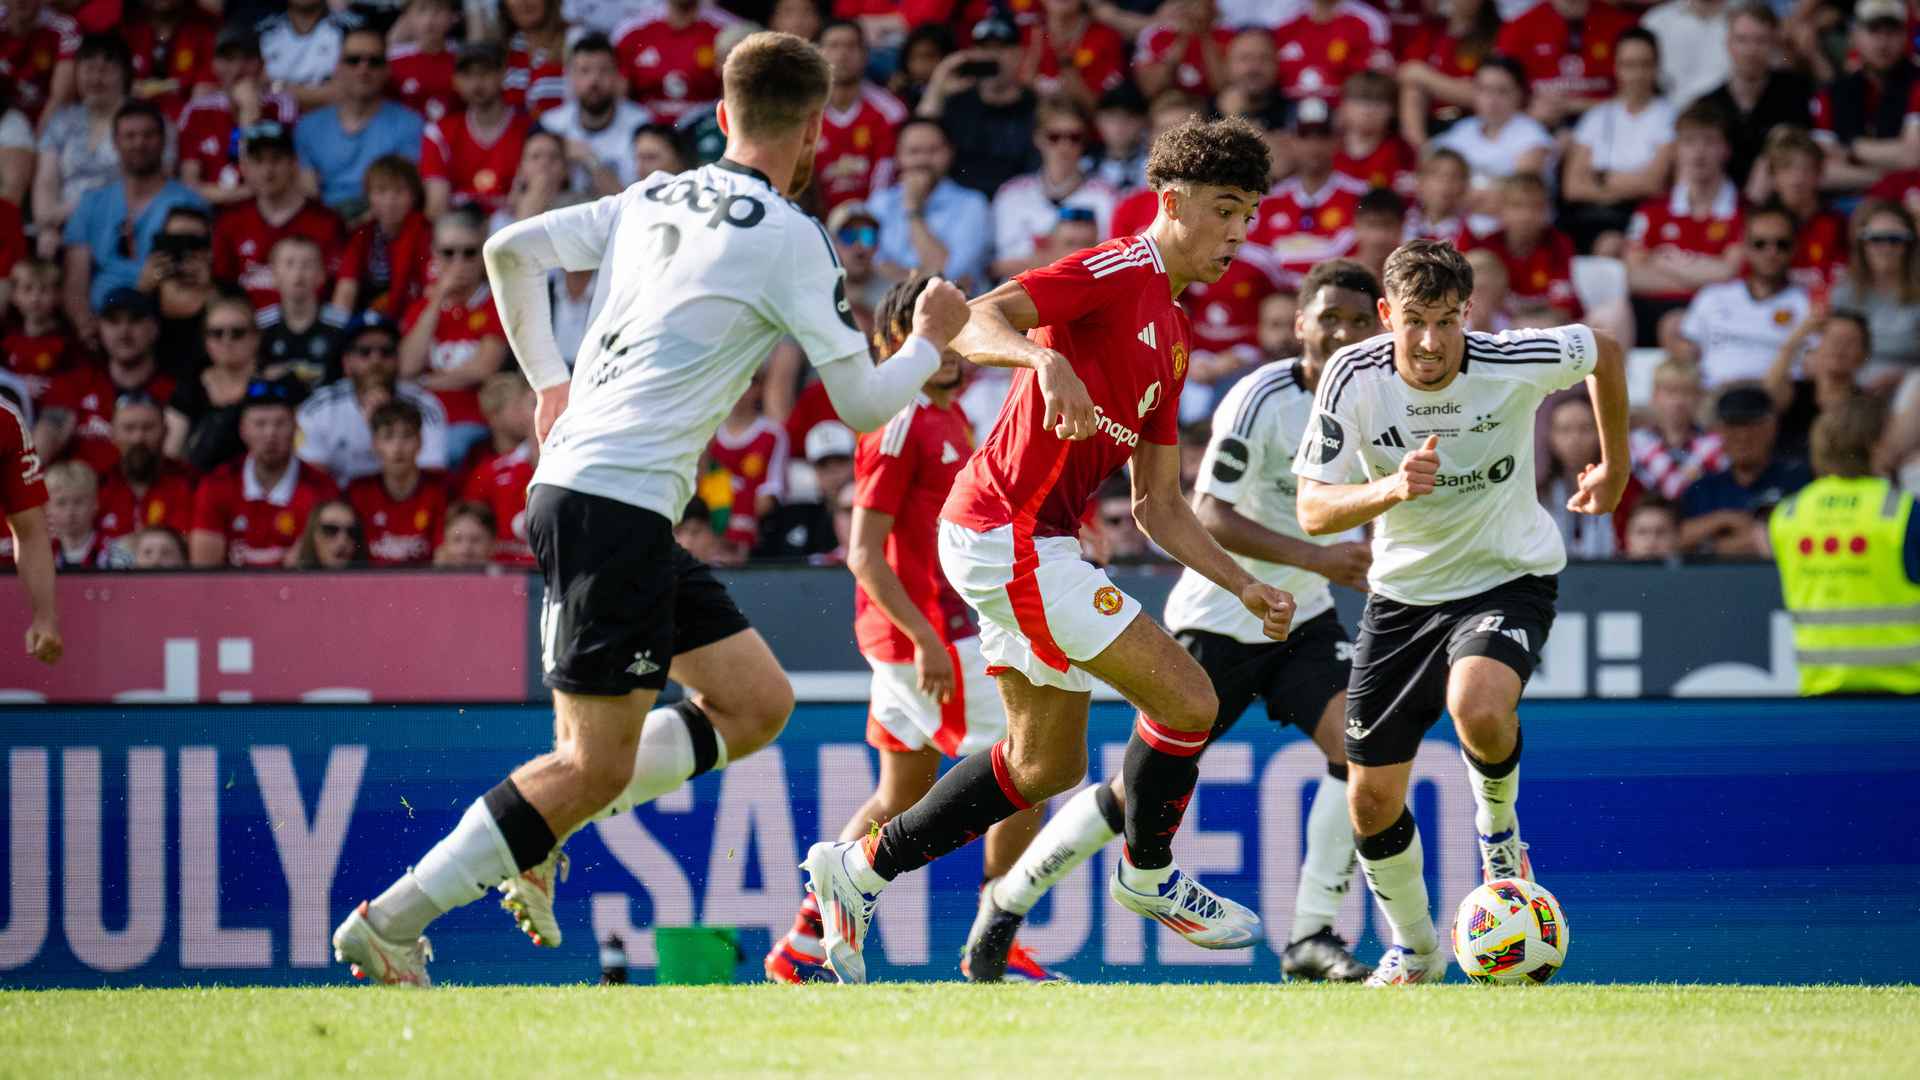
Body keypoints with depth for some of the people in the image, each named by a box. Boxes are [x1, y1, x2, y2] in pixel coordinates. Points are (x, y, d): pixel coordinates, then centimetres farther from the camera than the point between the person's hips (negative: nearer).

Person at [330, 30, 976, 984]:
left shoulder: (653, 199, 14)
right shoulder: (787, 237, -7)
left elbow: (509, 250, 18)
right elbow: (863, 405, -2)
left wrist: (548, 380, 25)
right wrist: (931, 340, 16)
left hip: (567, 480, 9)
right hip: (616, 505, -9)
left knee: (757, 704, 12)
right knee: (595, 766, -8)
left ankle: (534, 835, 10)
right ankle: (391, 921, -10)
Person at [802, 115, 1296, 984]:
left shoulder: (1171, 334, 19)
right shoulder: (1117, 272, -10)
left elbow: (1158, 506, 21)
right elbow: (977, 322, -25)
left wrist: (1243, 586, 13)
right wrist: (1045, 359, -43)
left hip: (1024, 545, 10)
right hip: (1010, 535, -10)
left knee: (1048, 764, 17)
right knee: (1186, 700, -9)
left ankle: (860, 871, 24)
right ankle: (1148, 877, 14)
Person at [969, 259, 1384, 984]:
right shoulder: (1263, 399, -19)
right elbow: (1208, 515, -24)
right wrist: (1314, 556, -31)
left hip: (1303, 620, 6)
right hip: (1219, 618, -5)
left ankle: (1312, 937, -12)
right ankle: (1008, 901, 19)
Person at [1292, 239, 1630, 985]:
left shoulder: (1516, 363, -20)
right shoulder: (1354, 377, -16)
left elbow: (1604, 353, 2)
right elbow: (1313, 510, -17)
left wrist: (1615, 469, 13)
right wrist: (1390, 488, -36)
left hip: (1508, 578, -3)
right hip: (1404, 591, 3)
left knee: (1479, 708, -36)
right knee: (1371, 804, 3)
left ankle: (1498, 826, -1)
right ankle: (1414, 949, 31)